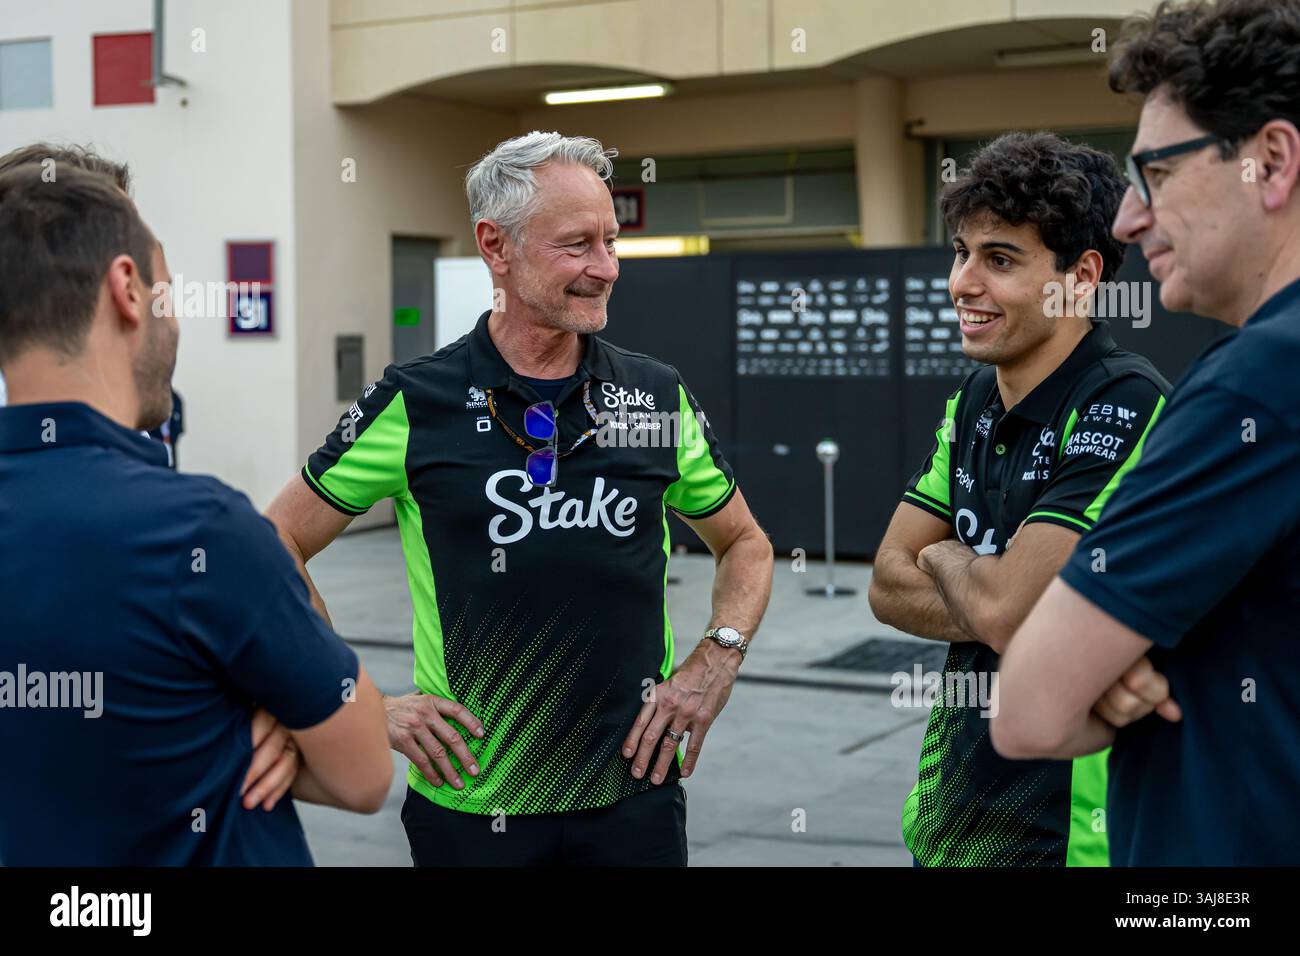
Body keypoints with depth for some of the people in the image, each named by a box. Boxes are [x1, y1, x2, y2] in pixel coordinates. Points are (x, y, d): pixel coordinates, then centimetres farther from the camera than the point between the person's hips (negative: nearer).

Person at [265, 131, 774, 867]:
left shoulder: (659, 398, 1)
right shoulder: (414, 404, -6)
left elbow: (745, 544, 14)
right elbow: (279, 545, 0)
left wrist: (717, 661, -2)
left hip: (633, 789, 2)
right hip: (468, 800, -2)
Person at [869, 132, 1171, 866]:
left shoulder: (1125, 407, -20)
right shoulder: (974, 399, 4)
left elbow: (1006, 610, -27)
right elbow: (887, 585, 2)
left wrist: (942, 559, -6)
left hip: (1062, 829, -7)